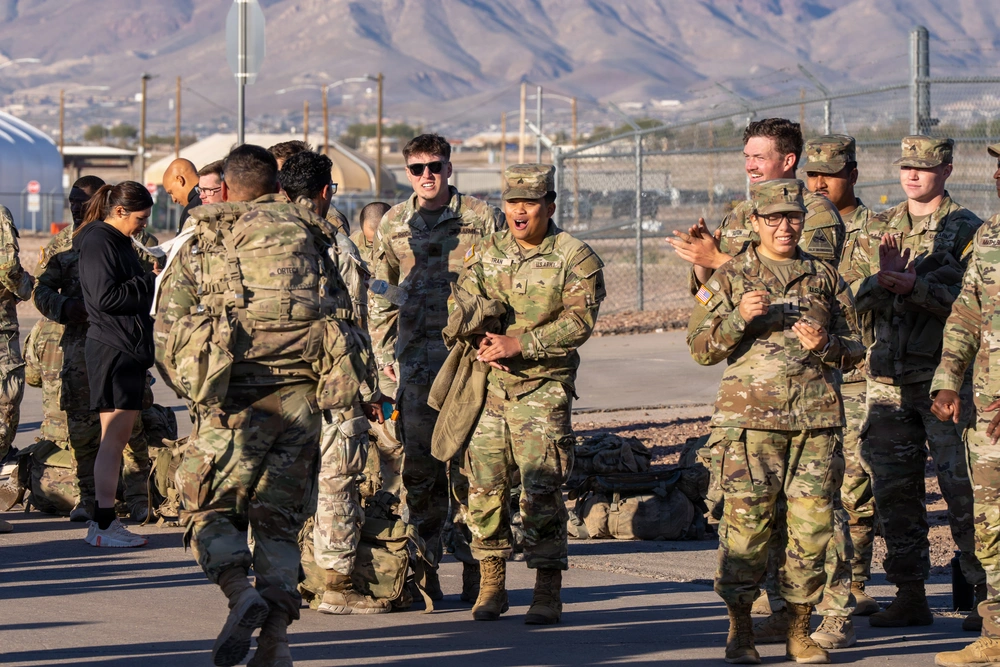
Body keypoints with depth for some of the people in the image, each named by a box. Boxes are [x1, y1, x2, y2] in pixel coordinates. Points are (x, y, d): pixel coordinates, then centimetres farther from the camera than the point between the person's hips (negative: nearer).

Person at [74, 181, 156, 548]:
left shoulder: (117, 242, 20)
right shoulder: (98, 243, -12)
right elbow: (106, 297, -21)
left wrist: (152, 280, 7)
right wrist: (151, 282, -14)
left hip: (129, 349, 10)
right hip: (112, 349, -10)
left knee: (119, 436, 11)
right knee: (114, 436, -9)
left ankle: (104, 521, 15)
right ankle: (103, 525, -8)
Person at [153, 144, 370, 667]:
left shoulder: (199, 242, 12)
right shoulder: (312, 237, 19)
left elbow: (166, 336, 8)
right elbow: (345, 318, 16)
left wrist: (197, 392, 21)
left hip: (237, 395, -3)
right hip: (304, 396, 3)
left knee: (208, 507, 11)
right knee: (279, 516, 13)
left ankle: (241, 594, -15)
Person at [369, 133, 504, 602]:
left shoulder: (482, 218, 3)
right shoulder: (393, 224, 12)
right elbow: (380, 295, 19)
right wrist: (384, 355, 12)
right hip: (415, 364, 3)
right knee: (419, 467, 3)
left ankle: (475, 568, 4)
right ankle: (424, 569, 9)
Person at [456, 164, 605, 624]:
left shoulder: (575, 258, -3)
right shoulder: (485, 254, 11)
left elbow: (578, 322, -11)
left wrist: (519, 343, -18)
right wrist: (482, 344, -10)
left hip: (543, 386, -4)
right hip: (486, 382, 4)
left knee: (541, 490, -9)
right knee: (484, 485, 3)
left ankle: (548, 592, -3)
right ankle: (491, 585, 15)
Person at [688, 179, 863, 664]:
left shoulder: (825, 279, 14)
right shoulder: (731, 278, 8)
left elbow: (855, 349, 15)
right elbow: (700, 347, 4)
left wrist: (827, 345, -7)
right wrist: (739, 318, -13)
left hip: (817, 420, 2)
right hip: (751, 418, -2)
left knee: (811, 526, 1)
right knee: (746, 524, -6)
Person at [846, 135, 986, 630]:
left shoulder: (966, 229, -1)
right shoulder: (877, 229, 15)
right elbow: (854, 296, 7)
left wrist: (915, 285, -22)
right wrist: (883, 279, -13)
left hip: (945, 372, -5)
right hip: (888, 375, 5)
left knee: (961, 486, -6)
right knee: (894, 489, 7)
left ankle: (984, 593, 1)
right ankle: (909, 596, 15)